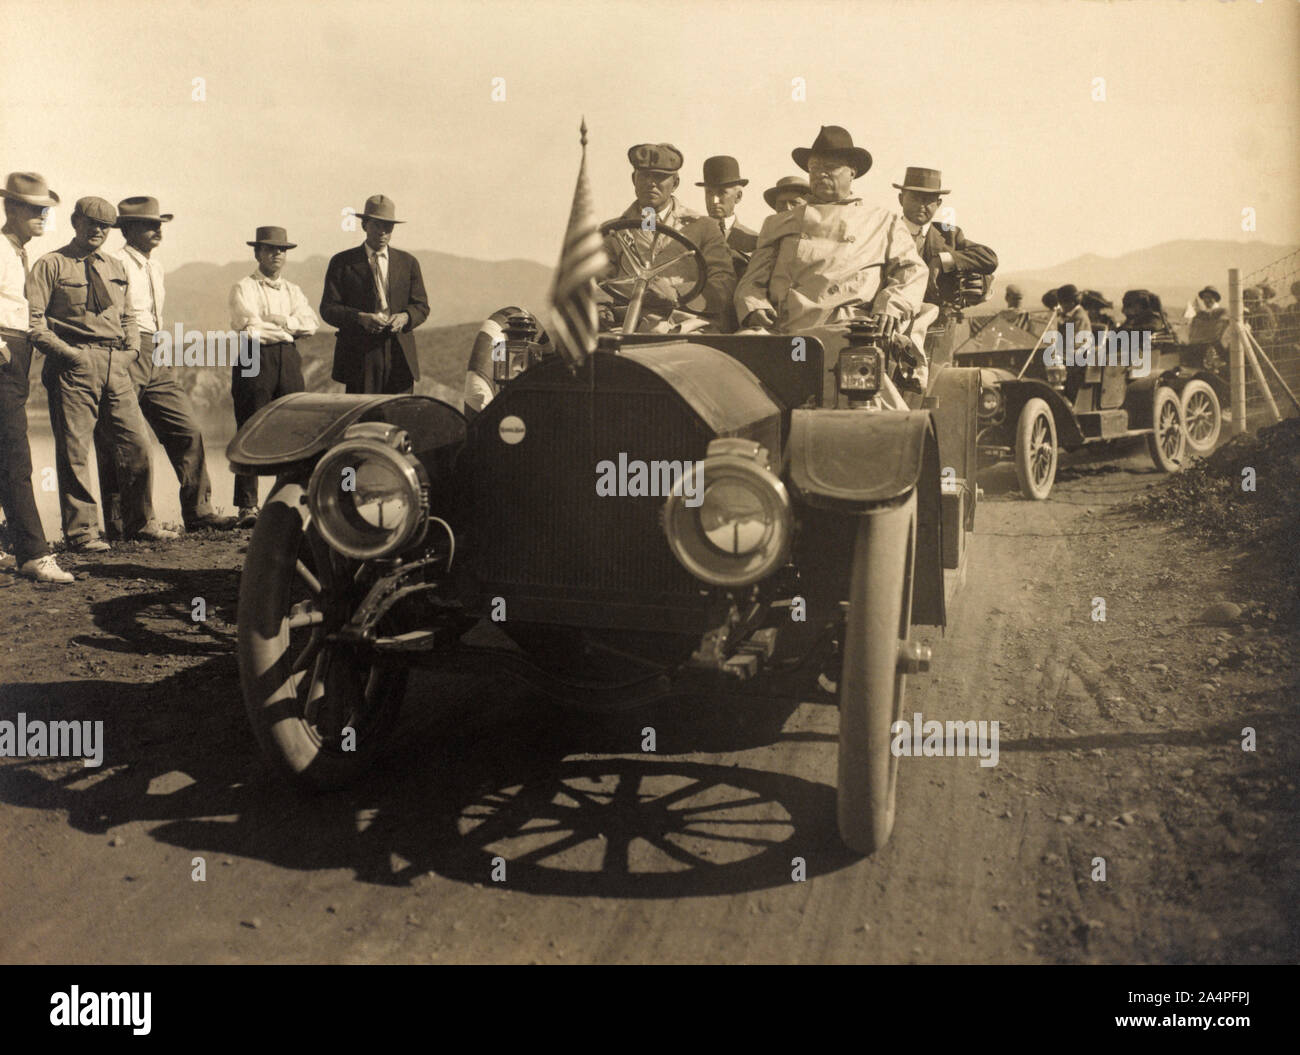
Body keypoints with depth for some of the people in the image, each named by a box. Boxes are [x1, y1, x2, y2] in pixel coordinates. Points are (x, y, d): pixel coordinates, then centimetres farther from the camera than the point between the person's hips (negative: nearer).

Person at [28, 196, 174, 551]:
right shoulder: (52, 265, 2)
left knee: (136, 442, 1)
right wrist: (68, 353, -13)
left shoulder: (115, 268, 20)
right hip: (75, 364, -5)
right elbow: (33, 321, -4)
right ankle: (80, 531, 5)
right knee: (74, 449, -3)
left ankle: (138, 522, 14)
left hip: (116, 363, 5)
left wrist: (131, 348, 9)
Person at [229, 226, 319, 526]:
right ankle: (247, 507, -4)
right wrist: (289, 329, -3)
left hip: (289, 362, 5)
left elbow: (310, 323, 4)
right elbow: (251, 328, -11)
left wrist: (279, 322, -9)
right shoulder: (244, 288, 4)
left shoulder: (292, 290, 21)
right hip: (254, 362, -5)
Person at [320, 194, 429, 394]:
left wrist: (405, 317, -11)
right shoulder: (342, 262, 7)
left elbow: (421, 307, 13)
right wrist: (360, 318, -17)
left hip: (400, 356, 2)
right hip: (359, 358, -2)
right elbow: (328, 309, 1)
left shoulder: (408, 263, 15)